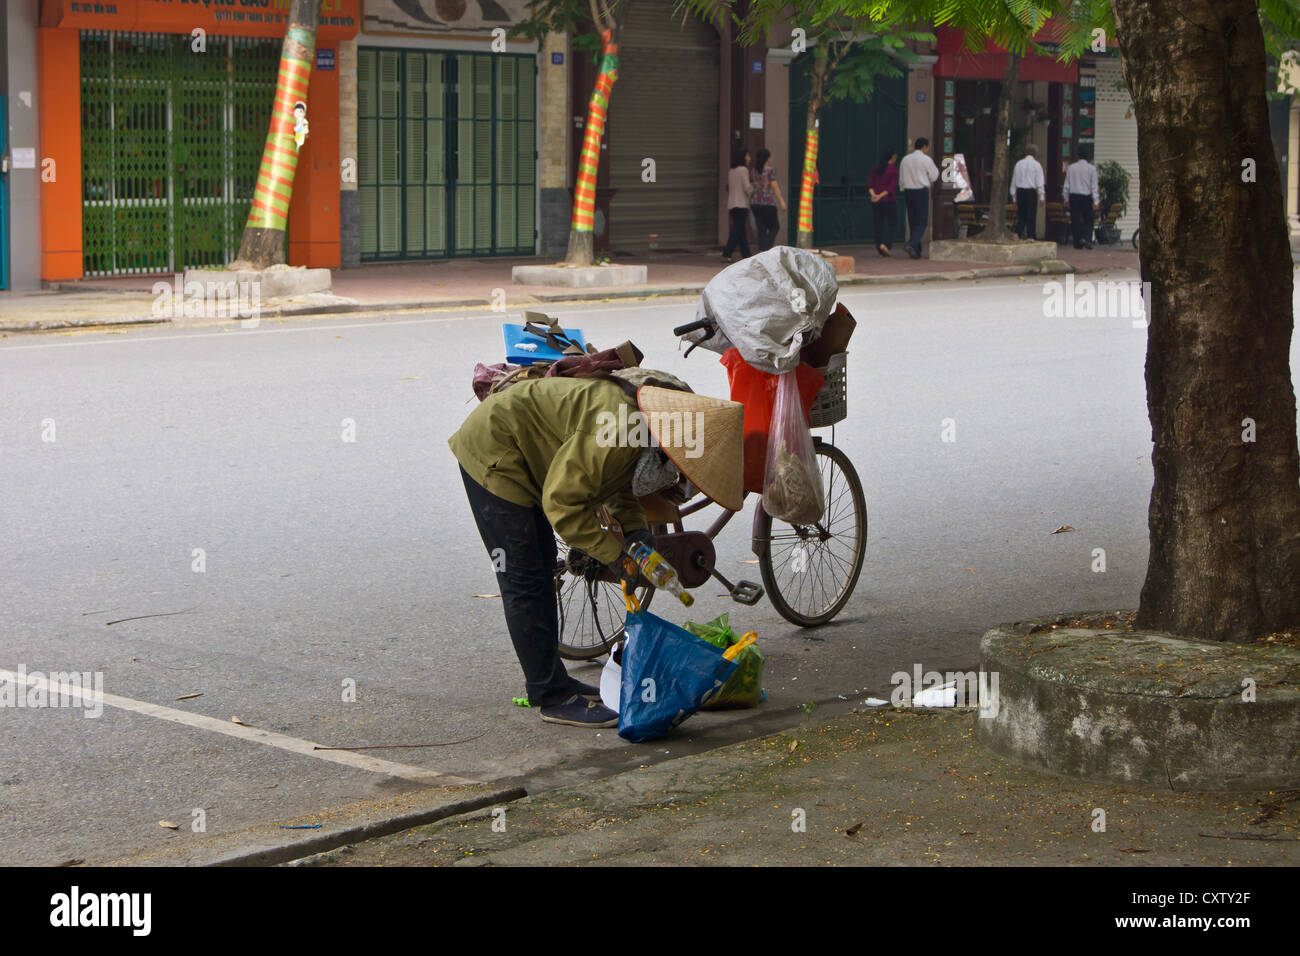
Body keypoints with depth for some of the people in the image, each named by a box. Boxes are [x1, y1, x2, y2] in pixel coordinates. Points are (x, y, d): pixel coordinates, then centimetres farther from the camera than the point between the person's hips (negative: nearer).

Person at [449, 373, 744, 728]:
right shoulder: (617, 430, -33)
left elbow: (616, 481, 12)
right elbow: (562, 501, -26)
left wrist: (634, 528, -5)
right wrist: (614, 553, -21)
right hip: (491, 454, -10)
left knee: (542, 565, 17)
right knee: (525, 580, -7)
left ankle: (552, 681, 27)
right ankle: (554, 698, -2)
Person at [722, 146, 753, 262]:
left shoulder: (731, 171, 13)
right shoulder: (743, 170, -10)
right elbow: (747, 187, -13)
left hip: (732, 204, 8)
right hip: (741, 204, -8)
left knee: (740, 231, 10)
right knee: (738, 230, -8)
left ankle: (746, 255, 14)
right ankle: (726, 254, -15)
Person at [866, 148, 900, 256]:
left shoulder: (876, 168, 8)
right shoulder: (893, 169, -9)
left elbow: (869, 183, 1)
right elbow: (892, 187, -15)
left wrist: (873, 194, -10)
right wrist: (880, 196, -15)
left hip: (876, 202, 5)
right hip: (889, 200, -5)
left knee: (879, 223, 8)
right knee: (891, 223, 4)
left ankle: (880, 249, 8)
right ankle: (885, 244, -14)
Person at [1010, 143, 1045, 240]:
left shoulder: (1019, 164, 10)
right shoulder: (1036, 165, -3)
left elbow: (1014, 181, 13)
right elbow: (1039, 182, -7)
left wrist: (1014, 196, 17)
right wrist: (1042, 196, -5)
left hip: (1020, 191, 4)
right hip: (1031, 191, -4)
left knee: (1021, 215, 8)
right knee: (1031, 216, 0)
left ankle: (1017, 233, -5)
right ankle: (1031, 236, 0)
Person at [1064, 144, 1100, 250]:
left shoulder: (1071, 167, 1)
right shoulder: (1091, 168, -6)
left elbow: (1067, 185, 4)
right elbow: (1094, 186, -6)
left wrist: (1066, 198, 12)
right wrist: (1096, 200, -4)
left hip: (1074, 196, 2)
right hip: (1086, 197, -2)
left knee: (1075, 220, 6)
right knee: (1088, 220, 9)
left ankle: (1078, 243, 6)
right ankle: (1086, 238, -12)